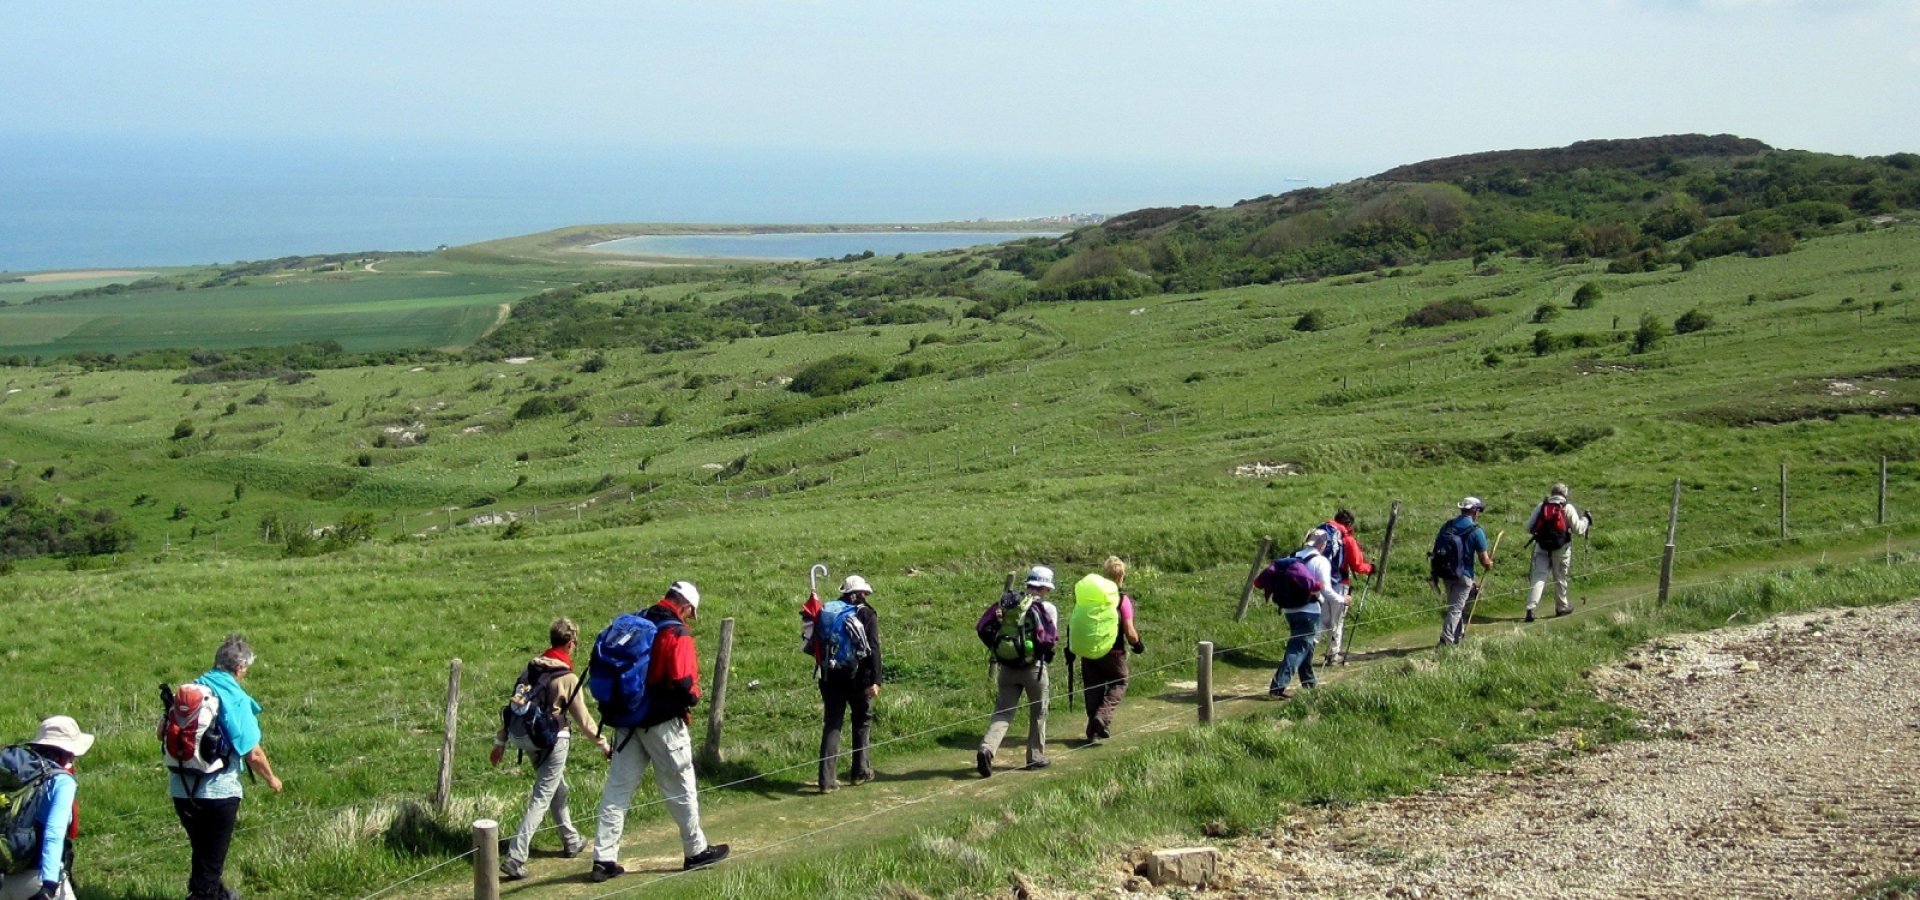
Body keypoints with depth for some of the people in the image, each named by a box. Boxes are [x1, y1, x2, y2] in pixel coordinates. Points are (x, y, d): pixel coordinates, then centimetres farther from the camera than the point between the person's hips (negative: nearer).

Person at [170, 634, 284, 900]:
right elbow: (253, 754, -15)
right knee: (212, 857, 8)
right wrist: (271, 779, 3)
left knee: (202, 850, 24)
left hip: (181, 789, 6)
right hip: (218, 790, -6)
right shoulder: (236, 699, -14)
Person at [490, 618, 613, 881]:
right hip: (554, 742, -7)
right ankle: (515, 858, -12)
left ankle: (571, 841, 40)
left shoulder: (531, 669, 4)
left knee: (558, 790, 25)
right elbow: (583, 719, -8)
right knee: (541, 800, -4)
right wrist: (603, 745, 5)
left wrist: (500, 742, 15)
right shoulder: (567, 679, -14)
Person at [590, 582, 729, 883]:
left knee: (617, 788, 7)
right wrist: (693, 698, -2)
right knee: (681, 789, 9)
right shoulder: (677, 635, -15)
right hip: (662, 722, -6)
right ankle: (696, 851, 21)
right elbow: (683, 684, -23)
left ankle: (604, 859, 5)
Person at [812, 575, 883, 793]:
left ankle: (827, 779, -4)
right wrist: (875, 680, -15)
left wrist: (823, 670, 17)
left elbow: (816, 645, 9)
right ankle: (860, 771, 21)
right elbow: (874, 649, -13)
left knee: (832, 724, 4)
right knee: (862, 722, 16)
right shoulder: (867, 614, -4)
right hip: (858, 677, -3)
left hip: (830, 677, 3)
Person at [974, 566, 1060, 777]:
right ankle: (1036, 757, 23)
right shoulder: (1047, 608, -7)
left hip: (1007, 666, 3)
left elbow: (982, 627, 2)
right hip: (1033, 666, -3)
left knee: (1002, 712, 5)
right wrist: (1046, 650, 9)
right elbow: (1050, 640, -12)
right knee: (1038, 713, 15)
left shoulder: (1006, 602, 6)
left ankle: (987, 748, -17)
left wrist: (997, 648, 12)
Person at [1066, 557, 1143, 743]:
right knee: (1119, 683, 15)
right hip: (1112, 651, -4)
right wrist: (1138, 645, 9)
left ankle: (1094, 731, 15)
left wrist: (1070, 649, 15)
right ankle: (1103, 715, -8)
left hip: (1086, 652, 4)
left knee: (1093, 688, 14)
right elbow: (1130, 633, -11)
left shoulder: (1083, 595, 1)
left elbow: (1073, 624, 5)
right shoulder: (1122, 600, -10)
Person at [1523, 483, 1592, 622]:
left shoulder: (1541, 506, 3)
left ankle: (1530, 609, -15)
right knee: (1560, 578, 15)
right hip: (1561, 548, -1)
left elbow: (1529, 528, 3)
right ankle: (1562, 607, 31)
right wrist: (1585, 520, 17)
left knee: (1538, 577, -2)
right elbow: (1578, 529, -2)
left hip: (1542, 547, 1)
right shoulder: (1568, 507, -4)